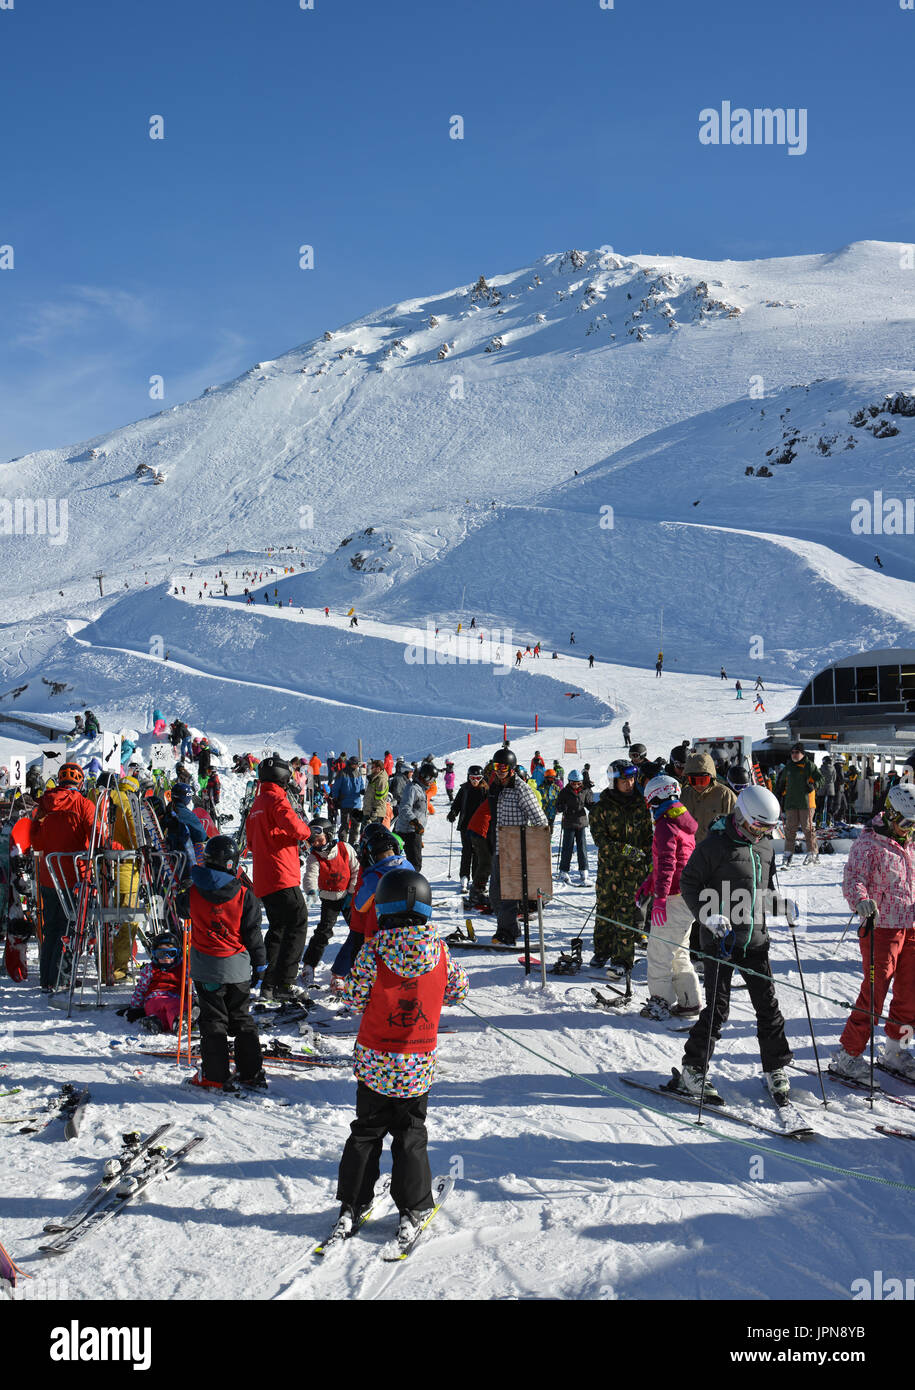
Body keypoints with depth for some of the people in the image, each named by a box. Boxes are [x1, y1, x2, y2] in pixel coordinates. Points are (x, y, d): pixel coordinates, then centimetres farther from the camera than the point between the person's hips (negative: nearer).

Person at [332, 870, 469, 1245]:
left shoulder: (372, 951, -18)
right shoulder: (439, 950, -12)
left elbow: (354, 998, -10)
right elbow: (458, 991, 2)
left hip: (375, 1061, -1)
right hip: (419, 1064, 1)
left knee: (366, 1132, 16)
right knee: (411, 1135, 16)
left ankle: (352, 1206, 21)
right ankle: (412, 1211, 17)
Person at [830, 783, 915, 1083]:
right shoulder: (868, 843, -9)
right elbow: (853, 880, -19)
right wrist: (862, 902, -38)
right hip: (881, 928, -7)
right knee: (873, 995, -5)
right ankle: (848, 1056, 6)